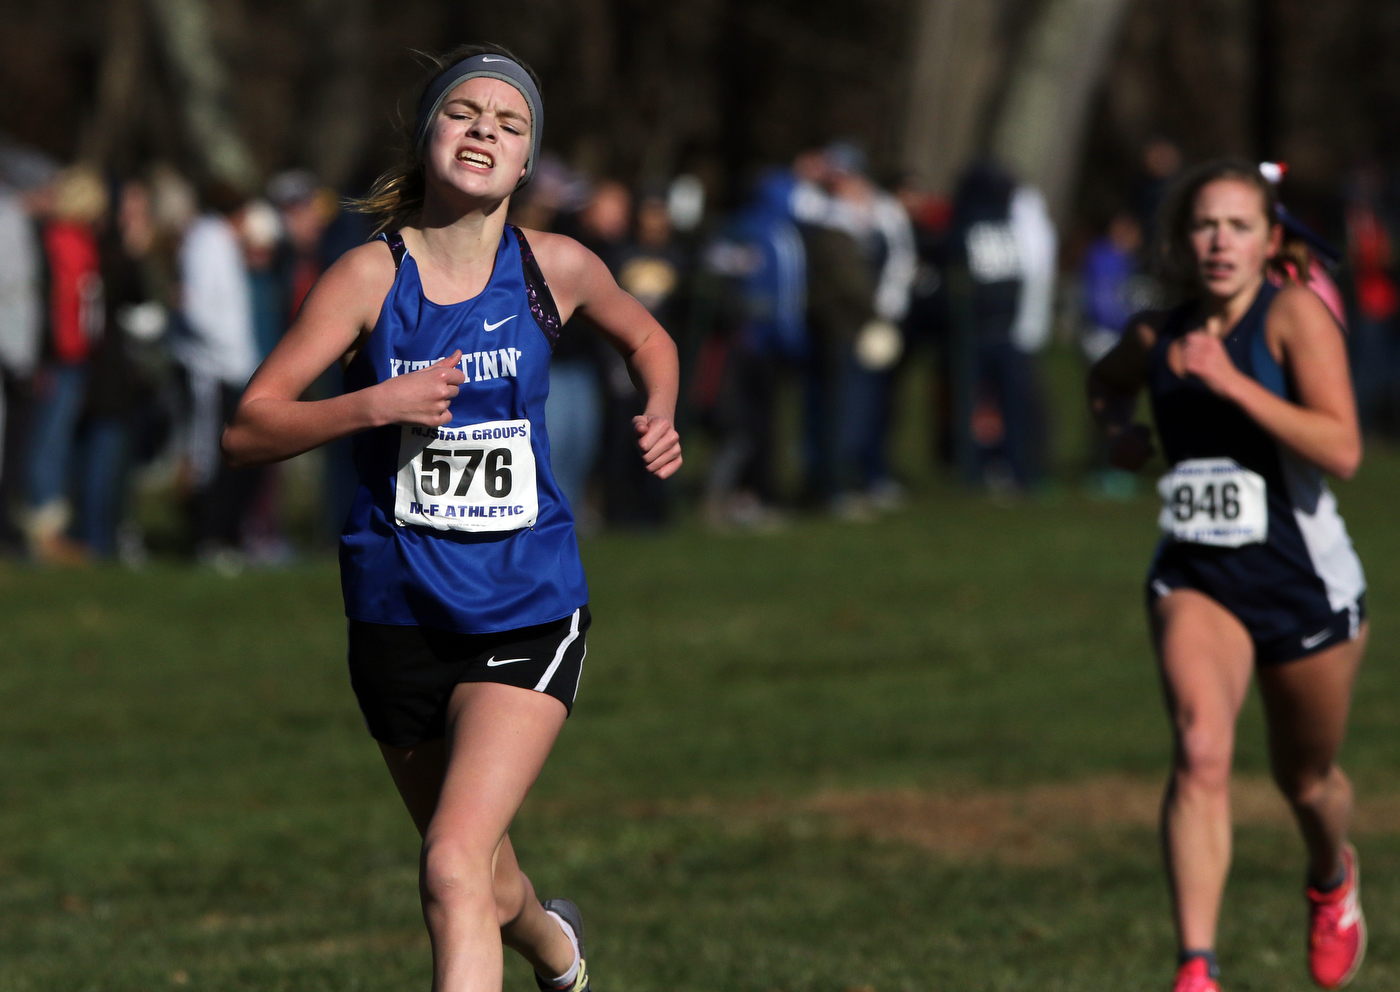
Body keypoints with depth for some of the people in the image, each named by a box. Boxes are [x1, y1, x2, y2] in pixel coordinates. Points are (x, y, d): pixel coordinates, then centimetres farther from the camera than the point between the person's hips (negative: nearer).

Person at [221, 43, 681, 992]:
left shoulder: (557, 268, -3)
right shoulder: (372, 276, -7)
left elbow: (647, 337, 20)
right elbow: (247, 430, -11)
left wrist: (660, 416, 0)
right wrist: (376, 403, -25)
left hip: (527, 614, -1)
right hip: (399, 617, 1)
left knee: (455, 868, -20)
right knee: (480, 875, 19)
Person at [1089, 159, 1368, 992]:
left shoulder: (1296, 314, -13)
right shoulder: (1157, 335, 1)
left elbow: (1342, 451, -24)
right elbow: (1107, 381, 27)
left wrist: (1234, 384, -28)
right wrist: (1120, 428, 5)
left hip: (1308, 580, -2)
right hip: (1197, 578, 2)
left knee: (1307, 780, 17)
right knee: (1201, 753, -23)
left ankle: (1334, 878, 53)